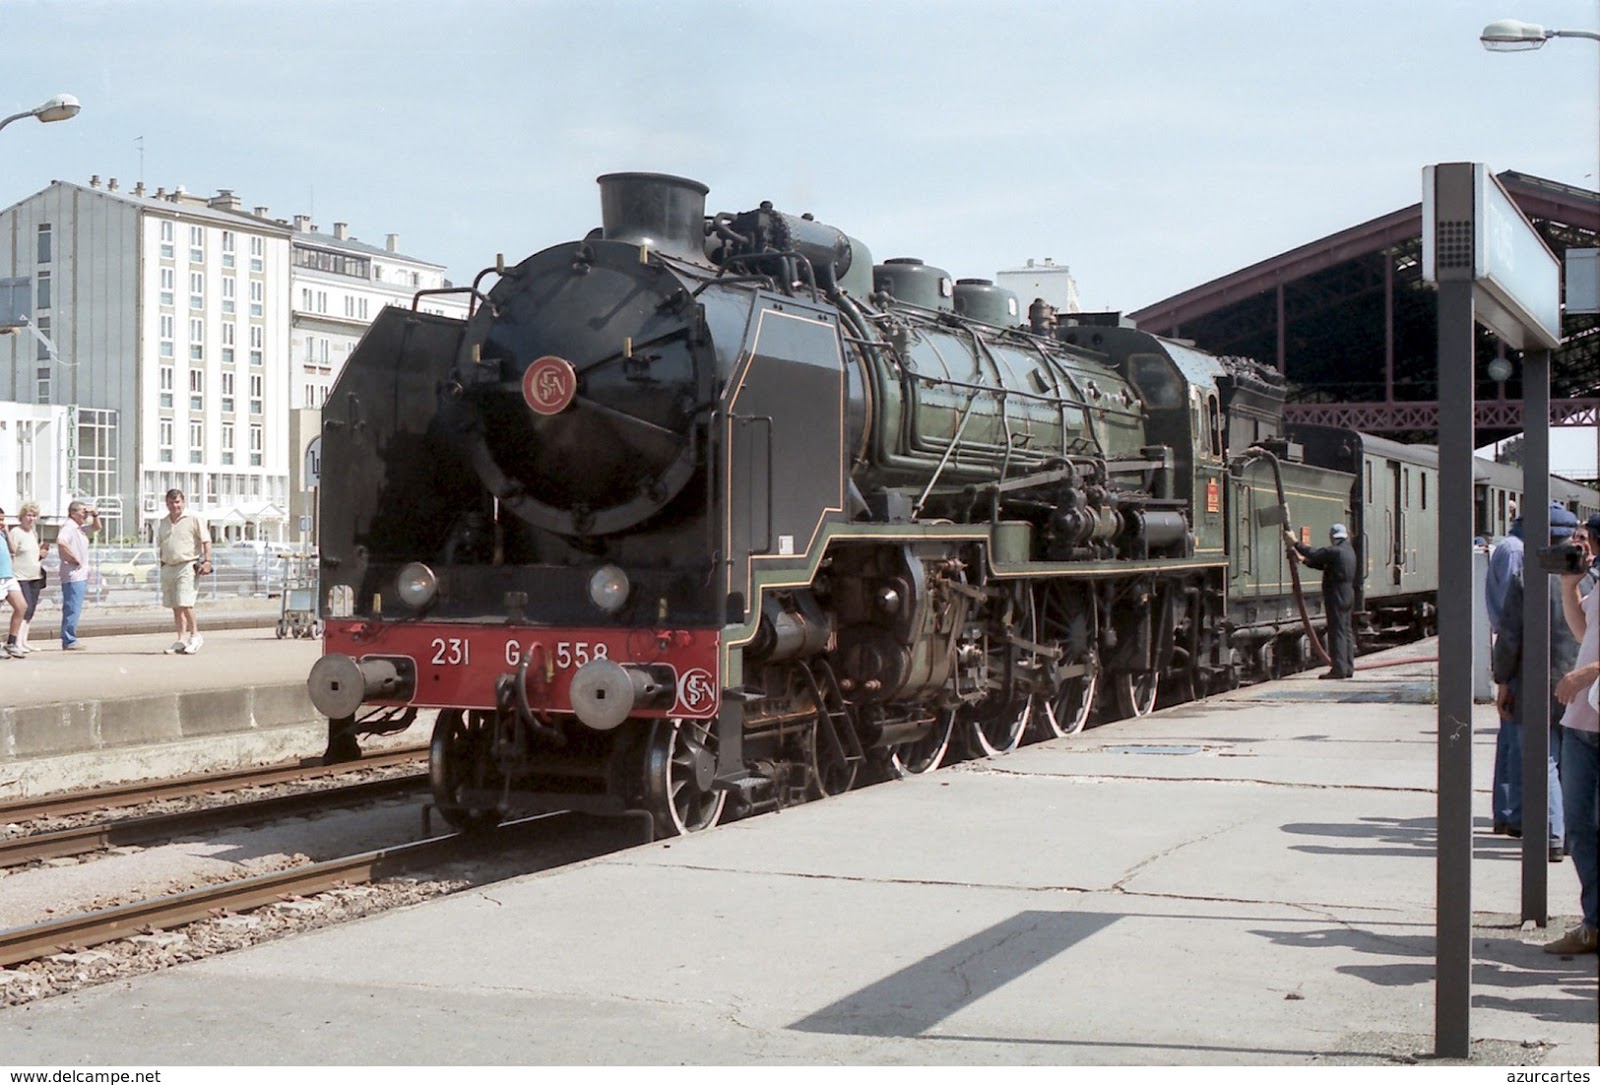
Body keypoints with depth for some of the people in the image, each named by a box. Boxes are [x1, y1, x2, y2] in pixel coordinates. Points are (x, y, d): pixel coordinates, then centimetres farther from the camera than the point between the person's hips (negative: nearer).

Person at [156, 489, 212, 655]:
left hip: (187, 565, -6)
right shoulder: (163, 524, 15)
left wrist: (207, 561, -11)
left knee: (185, 603, -15)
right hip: (168, 567, 6)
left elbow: (206, 541, -3)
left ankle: (195, 635, 0)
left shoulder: (193, 519, -1)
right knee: (175, 606, 6)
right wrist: (162, 566, 17)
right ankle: (181, 640, 10)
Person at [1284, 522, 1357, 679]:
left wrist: (1295, 542, -10)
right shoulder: (1348, 551, 16)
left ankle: (1338, 668, -9)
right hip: (1348, 595, 9)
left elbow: (1313, 554, -17)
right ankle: (1348, 667, 15)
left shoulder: (1335, 551, -15)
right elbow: (1322, 564, 20)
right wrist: (1303, 559, 19)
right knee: (1346, 631, 12)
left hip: (1336, 596, -9)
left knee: (1337, 631, -8)